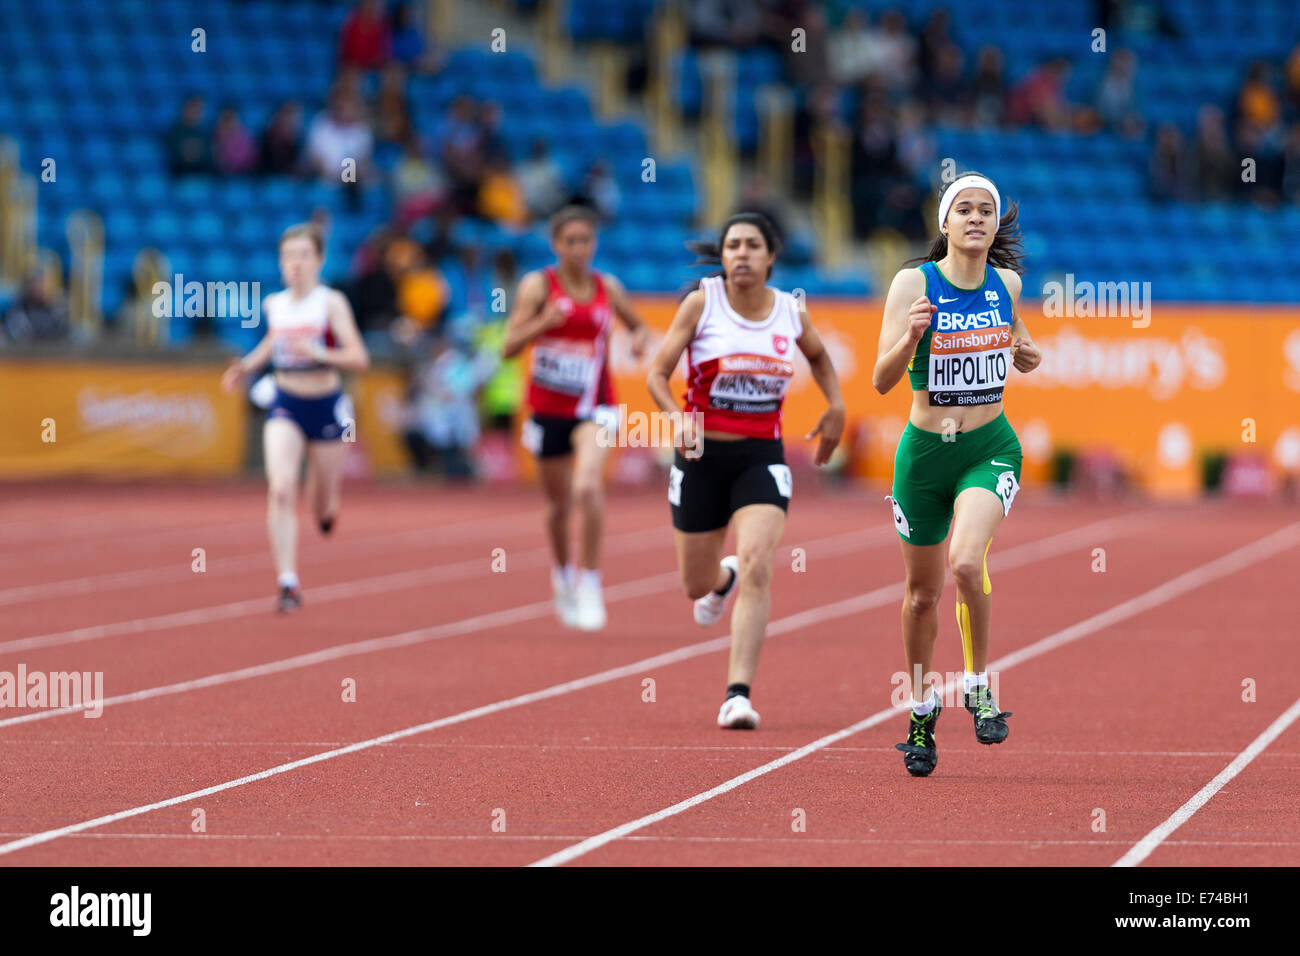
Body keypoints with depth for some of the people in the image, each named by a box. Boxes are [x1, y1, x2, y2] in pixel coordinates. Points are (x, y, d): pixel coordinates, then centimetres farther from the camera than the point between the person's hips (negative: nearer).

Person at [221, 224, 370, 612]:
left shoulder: (332, 303, -11)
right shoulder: (273, 304, 2)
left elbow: (359, 358, -18)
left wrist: (320, 354, -34)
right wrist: (246, 366, 10)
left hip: (326, 406, -2)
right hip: (286, 406, 2)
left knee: (323, 511, 11)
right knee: (280, 490, -21)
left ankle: (327, 504, 51)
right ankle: (288, 582, -21)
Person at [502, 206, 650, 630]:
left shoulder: (608, 288, 1)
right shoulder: (537, 285, -6)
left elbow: (637, 324, 18)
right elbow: (509, 347, -11)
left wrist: (640, 338, -5)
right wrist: (543, 323, -28)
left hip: (594, 407, 0)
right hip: (548, 408, 1)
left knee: (588, 487, -25)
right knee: (558, 503, 14)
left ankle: (590, 584, -18)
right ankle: (562, 576, 41)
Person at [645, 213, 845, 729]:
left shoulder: (791, 313, 2)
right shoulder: (702, 302, -7)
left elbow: (819, 356, 25)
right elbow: (657, 373, -8)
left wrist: (836, 406, 9)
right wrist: (678, 416, -26)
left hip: (762, 457, 0)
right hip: (702, 454, 0)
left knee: (757, 568, -20)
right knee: (697, 586, 12)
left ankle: (738, 695, -20)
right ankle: (723, 578, 52)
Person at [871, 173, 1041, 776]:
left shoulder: (1006, 283, 0)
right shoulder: (914, 283, -9)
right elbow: (882, 380, -13)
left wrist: (1026, 354, -1)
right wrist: (911, 335, -32)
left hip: (990, 449, 0)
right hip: (925, 450, 0)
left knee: (966, 562, -26)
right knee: (923, 591, 11)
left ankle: (979, 685, -5)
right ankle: (922, 709, 33)